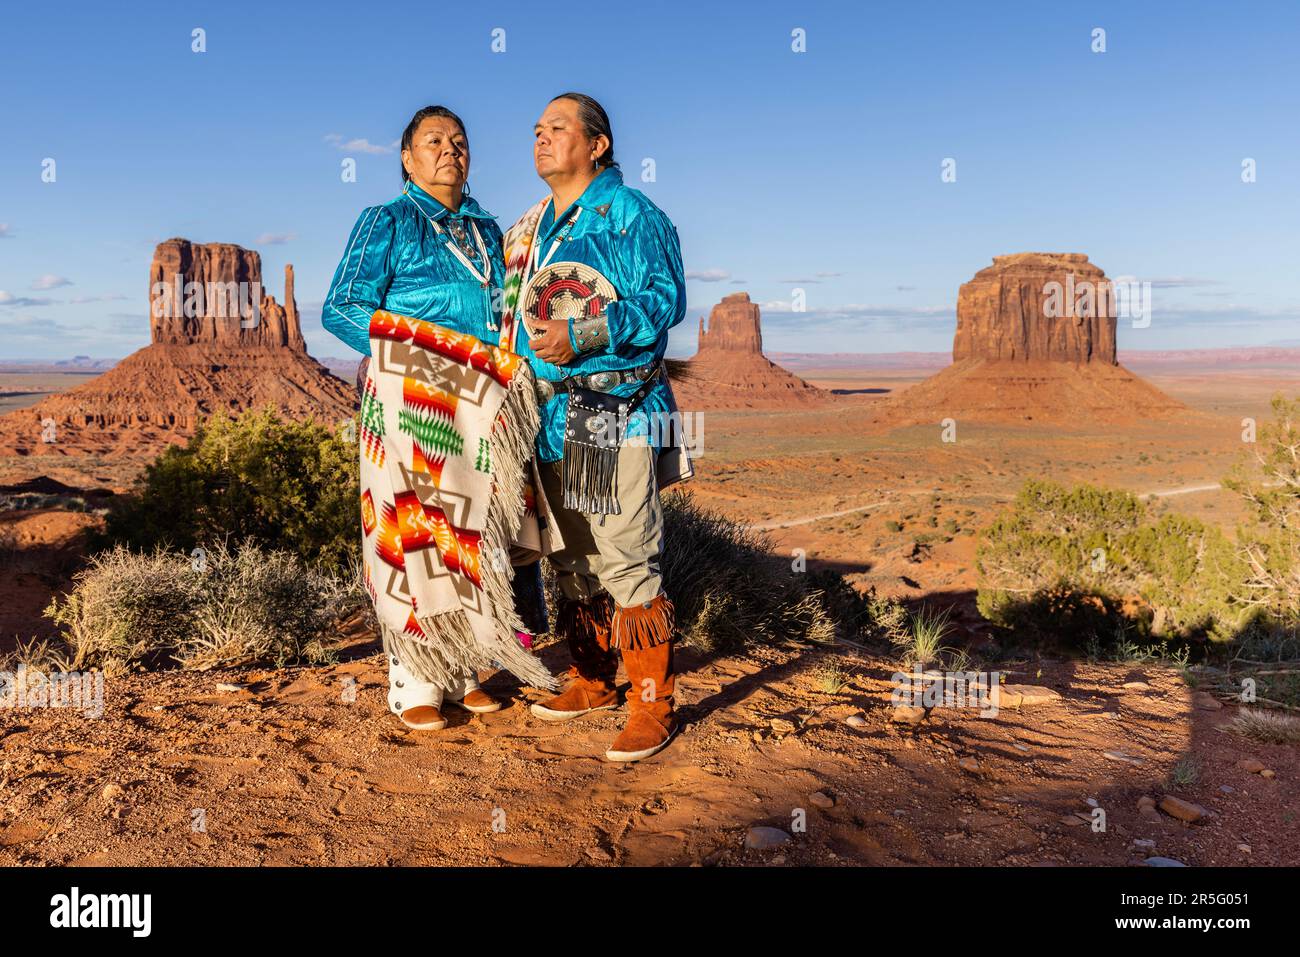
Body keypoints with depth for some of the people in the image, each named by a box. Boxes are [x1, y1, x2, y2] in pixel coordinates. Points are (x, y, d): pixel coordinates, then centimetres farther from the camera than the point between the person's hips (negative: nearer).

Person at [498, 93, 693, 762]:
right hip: (553, 417, 8)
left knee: (628, 562, -9)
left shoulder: (633, 215, -2)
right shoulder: (528, 229, 19)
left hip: (619, 417, -7)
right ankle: (592, 681, 28)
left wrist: (581, 336, -22)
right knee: (571, 561, 13)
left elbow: (665, 298, -14)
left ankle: (652, 704, 1)